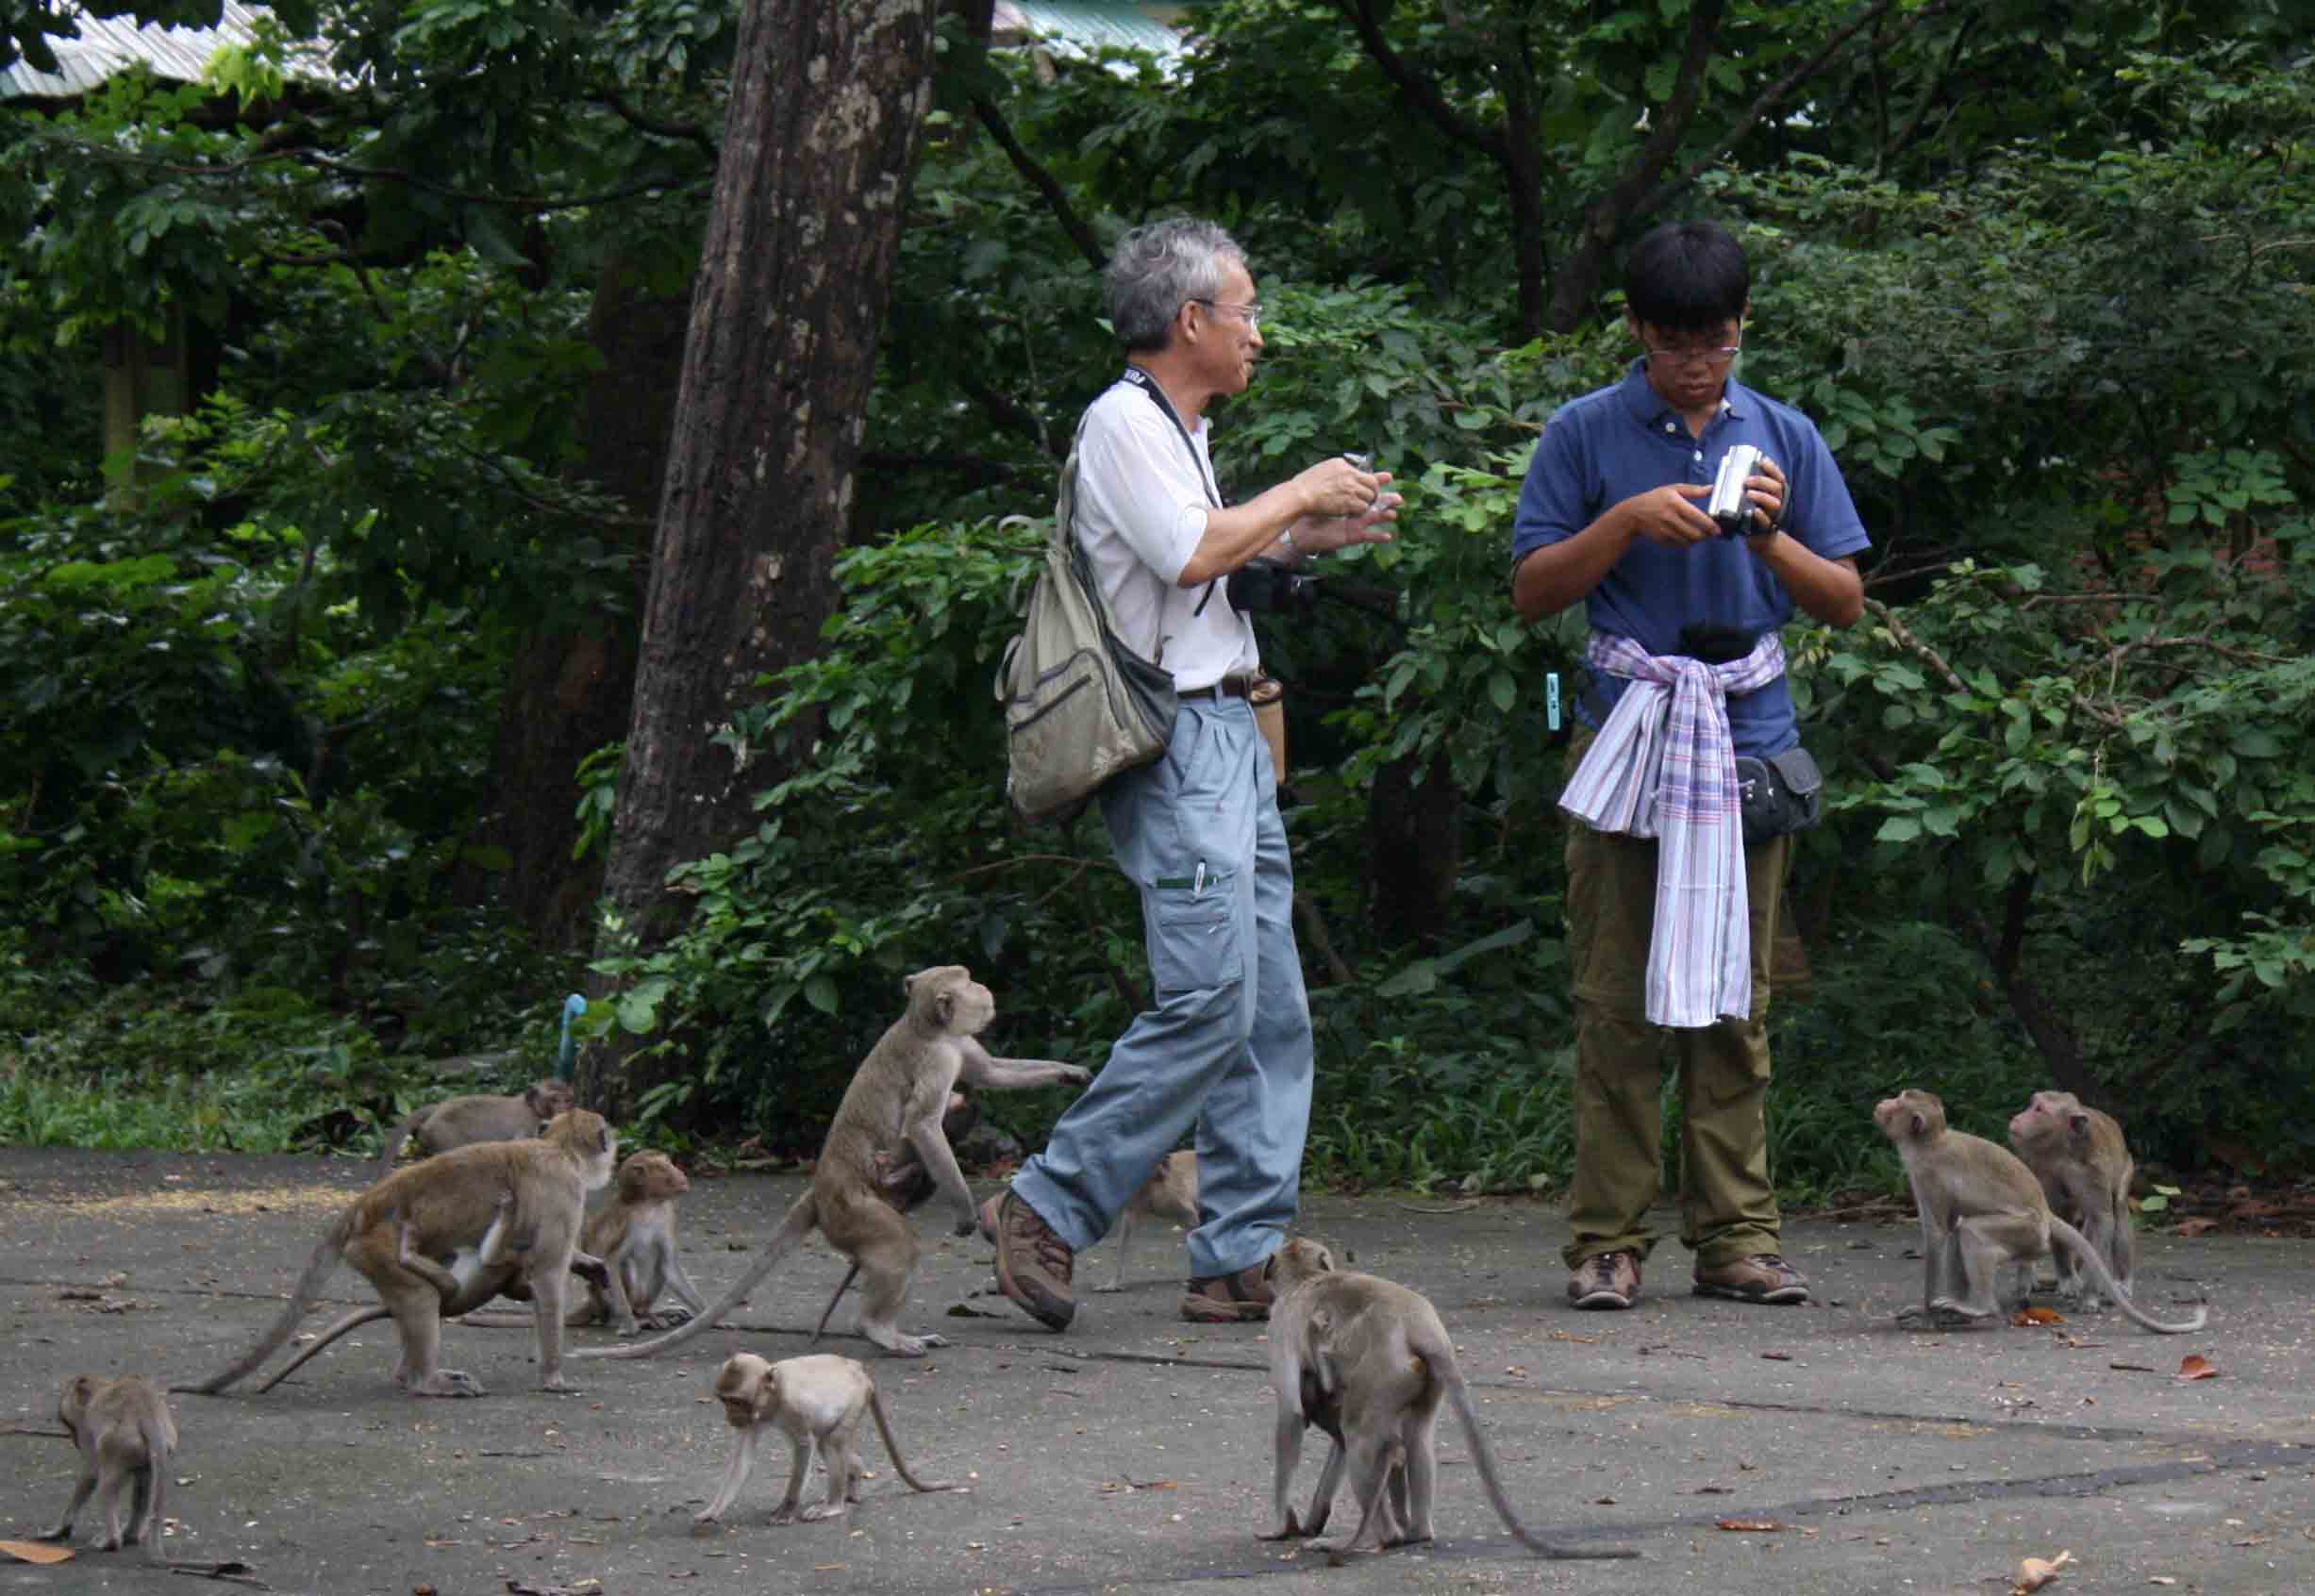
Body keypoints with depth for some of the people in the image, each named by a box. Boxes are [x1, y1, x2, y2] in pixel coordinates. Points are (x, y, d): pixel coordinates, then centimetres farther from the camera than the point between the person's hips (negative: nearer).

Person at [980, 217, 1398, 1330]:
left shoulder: (1175, 430, 22)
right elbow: (1192, 554, -19)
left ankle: (1244, 1258, 6)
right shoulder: (1122, 421, -9)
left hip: (1228, 737, 10)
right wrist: (1297, 496, -6)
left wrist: (1310, 540, 17)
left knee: (1270, 1011, 5)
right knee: (1209, 1001, -16)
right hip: (1174, 744, -10)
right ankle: (1047, 1210, -9)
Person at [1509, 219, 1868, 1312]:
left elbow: (1846, 603, 10)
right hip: (1624, 735, -2)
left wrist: (1771, 538, -8)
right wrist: (1627, 523, -11)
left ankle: (1735, 1237, 7)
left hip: (1750, 737, 2)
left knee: (1734, 1001, 4)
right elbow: (1532, 592, 2)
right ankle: (1607, 1241, 2)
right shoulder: (1585, 435, 4)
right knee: (1617, 1003, -2)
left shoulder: (1784, 439, 11)